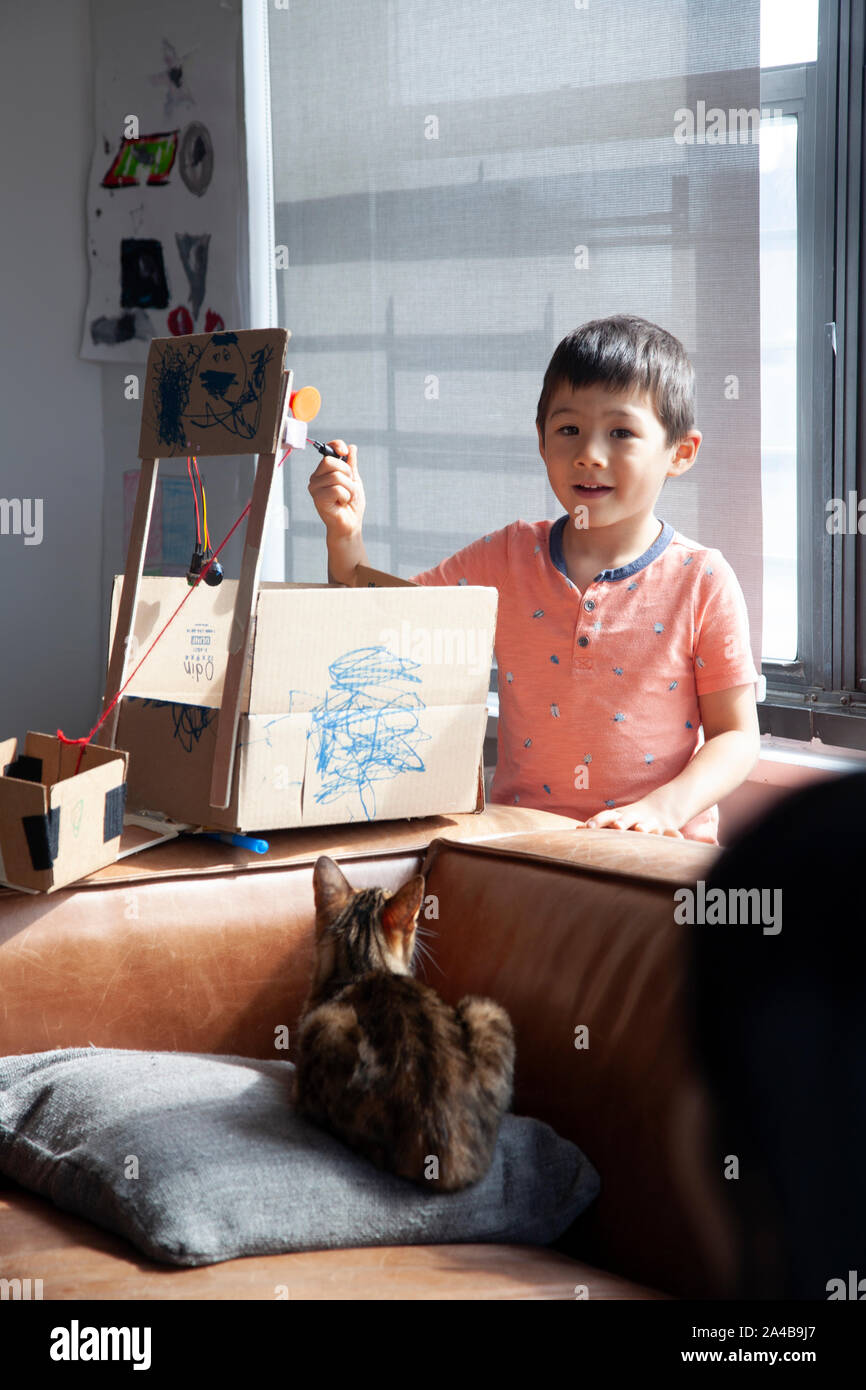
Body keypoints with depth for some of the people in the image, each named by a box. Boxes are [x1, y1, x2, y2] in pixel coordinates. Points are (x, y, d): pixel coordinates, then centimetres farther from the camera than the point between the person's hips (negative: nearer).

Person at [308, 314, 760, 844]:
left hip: (658, 857, -2)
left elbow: (737, 735, 0)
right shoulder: (508, 559, 7)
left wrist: (662, 808, -16)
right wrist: (346, 534, -6)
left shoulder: (701, 581, -2)